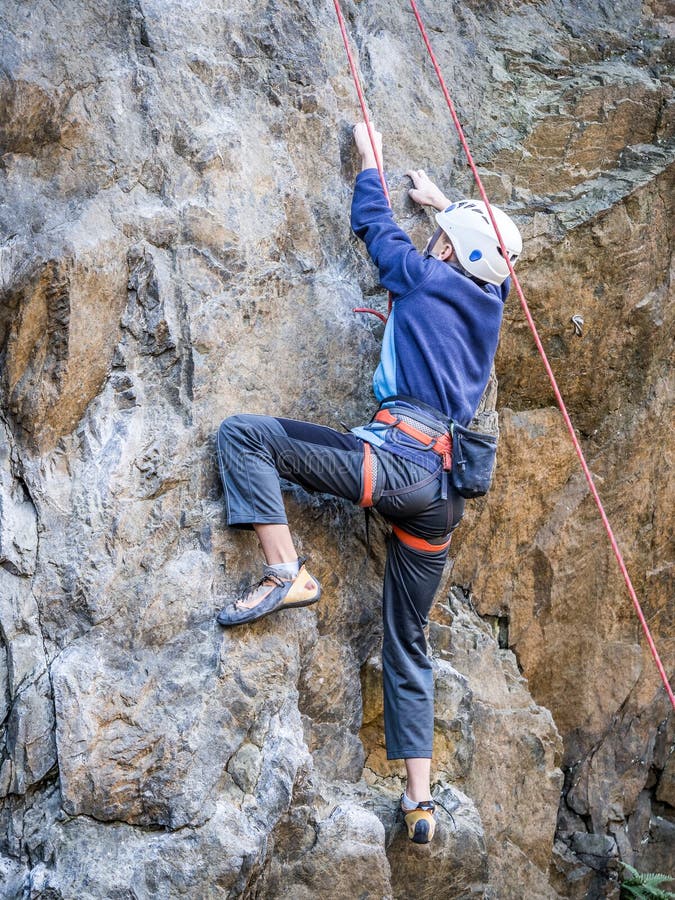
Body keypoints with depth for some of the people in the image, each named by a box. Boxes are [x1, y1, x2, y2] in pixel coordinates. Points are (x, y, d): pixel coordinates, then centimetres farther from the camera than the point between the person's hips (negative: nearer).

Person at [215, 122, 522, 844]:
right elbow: (491, 248, 42)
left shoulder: (427, 278, 4)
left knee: (243, 434, -6)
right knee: (407, 642, 14)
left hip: (394, 457, -7)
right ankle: (421, 801, 11)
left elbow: (373, 223, 19)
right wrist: (441, 202, 53)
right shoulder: (492, 298, 19)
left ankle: (286, 573, -17)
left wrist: (370, 158, 36)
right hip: (443, 492, 7)